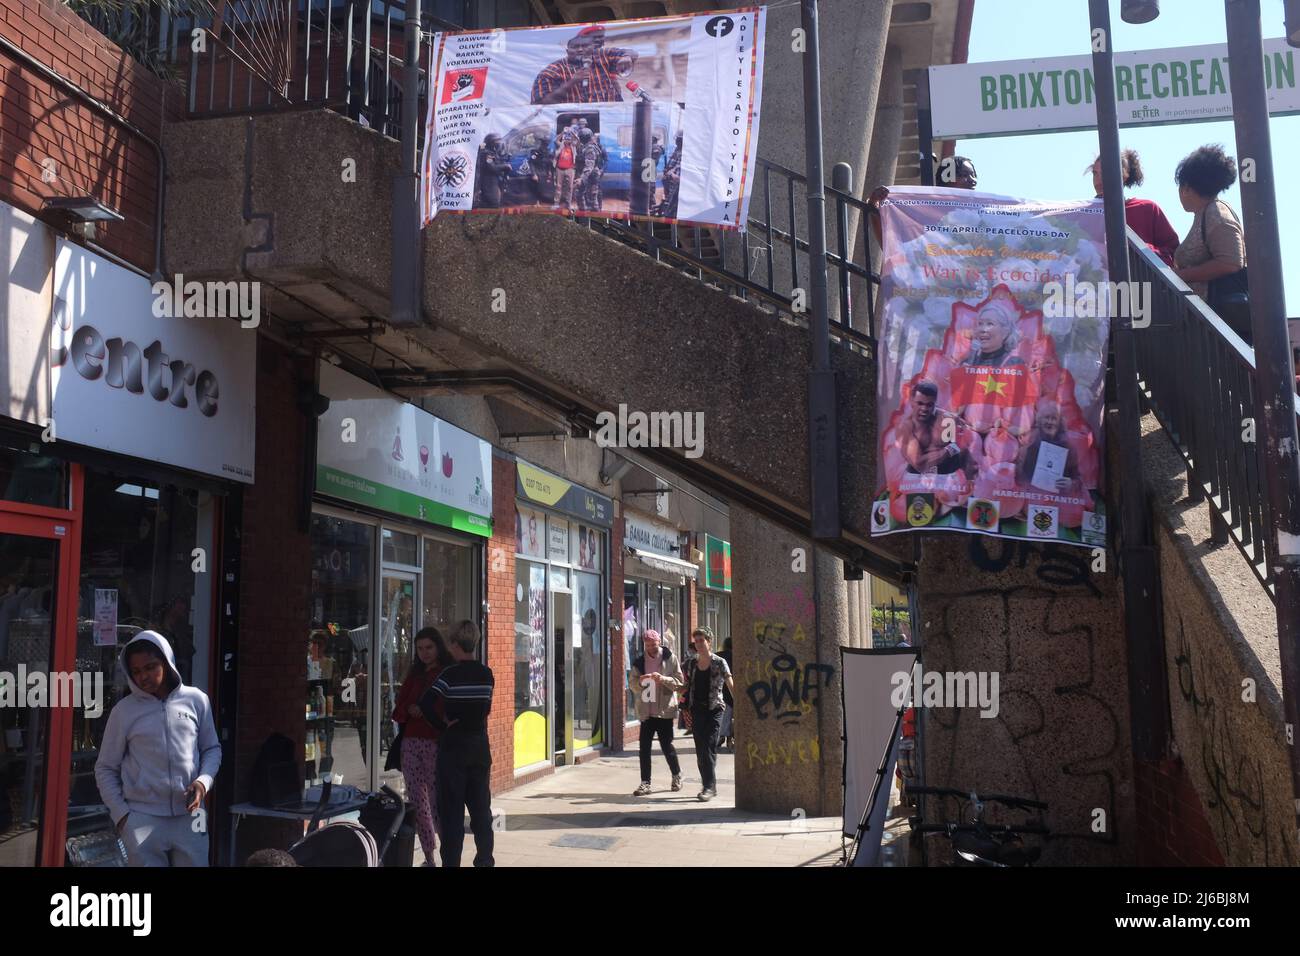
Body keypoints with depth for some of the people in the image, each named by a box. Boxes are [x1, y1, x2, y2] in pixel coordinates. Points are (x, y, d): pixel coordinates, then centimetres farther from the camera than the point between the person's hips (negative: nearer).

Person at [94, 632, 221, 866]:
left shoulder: (196, 700, 3)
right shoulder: (124, 710, -1)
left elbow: (212, 748, 12)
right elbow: (105, 768, 7)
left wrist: (203, 781, -6)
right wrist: (120, 814, 0)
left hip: (189, 816, 1)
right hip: (143, 819, -1)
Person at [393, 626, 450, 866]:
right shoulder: (415, 673, 18)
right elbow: (399, 709, 15)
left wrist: (426, 711, -19)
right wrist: (410, 709, -6)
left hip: (436, 743, -6)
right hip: (411, 742, 6)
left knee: (437, 802, -11)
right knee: (417, 801, 5)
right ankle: (428, 857, 12)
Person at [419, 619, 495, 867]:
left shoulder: (451, 674, -12)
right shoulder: (486, 674, 2)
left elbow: (426, 703, -22)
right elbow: (486, 708, 8)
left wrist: (443, 724, -10)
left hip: (453, 746, -4)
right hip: (480, 745, 4)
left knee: (452, 809, 2)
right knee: (481, 806, 12)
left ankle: (451, 861, 2)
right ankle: (485, 858, 17)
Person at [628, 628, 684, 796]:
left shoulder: (670, 658, -2)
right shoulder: (639, 661, 7)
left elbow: (679, 682, -6)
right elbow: (632, 684, 6)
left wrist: (663, 679, -22)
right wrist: (640, 682, -16)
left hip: (664, 709, -3)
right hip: (646, 710, 3)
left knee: (666, 744, 2)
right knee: (644, 747, 1)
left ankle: (677, 775, 26)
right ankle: (645, 783, 7)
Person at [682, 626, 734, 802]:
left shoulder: (719, 663, -4)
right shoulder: (691, 663, 8)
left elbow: (731, 685, -12)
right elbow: (687, 686, 16)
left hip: (714, 710, -5)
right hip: (696, 710, 5)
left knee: (709, 747, -13)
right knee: (700, 749, 5)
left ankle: (710, 786, -10)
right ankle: (709, 786, 14)